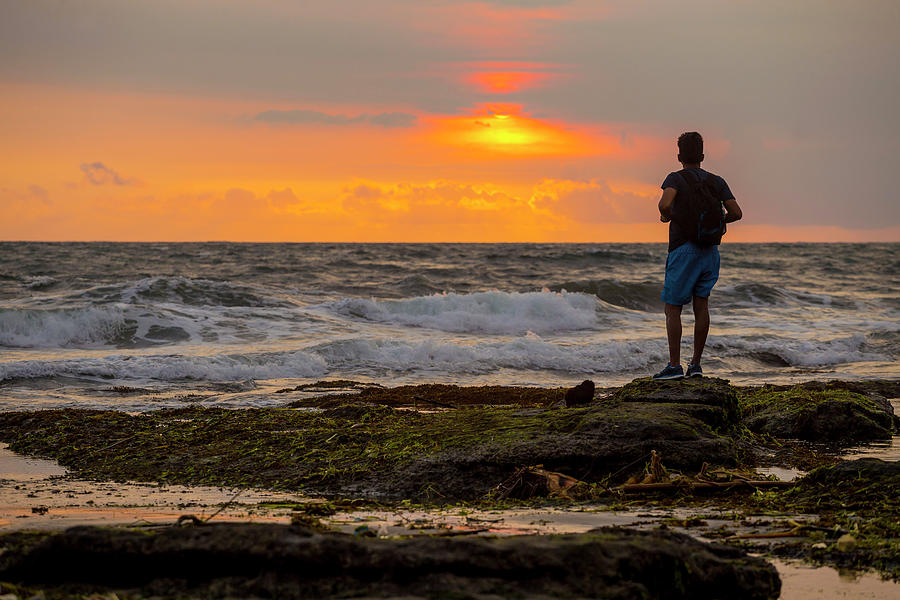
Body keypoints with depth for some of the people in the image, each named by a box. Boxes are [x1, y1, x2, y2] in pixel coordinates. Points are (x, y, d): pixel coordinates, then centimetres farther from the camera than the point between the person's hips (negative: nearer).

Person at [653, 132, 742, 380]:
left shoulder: (676, 179, -6)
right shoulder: (716, 182, 7)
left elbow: (665, 203, -25)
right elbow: (736, 213, 2)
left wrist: (666, 216, -4)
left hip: (683, 249, -5)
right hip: (710, 249, 5)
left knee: (672, 308, 1)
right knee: (701, 305, 8)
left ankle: (674, 365, -3)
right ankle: (696, 364, 6)